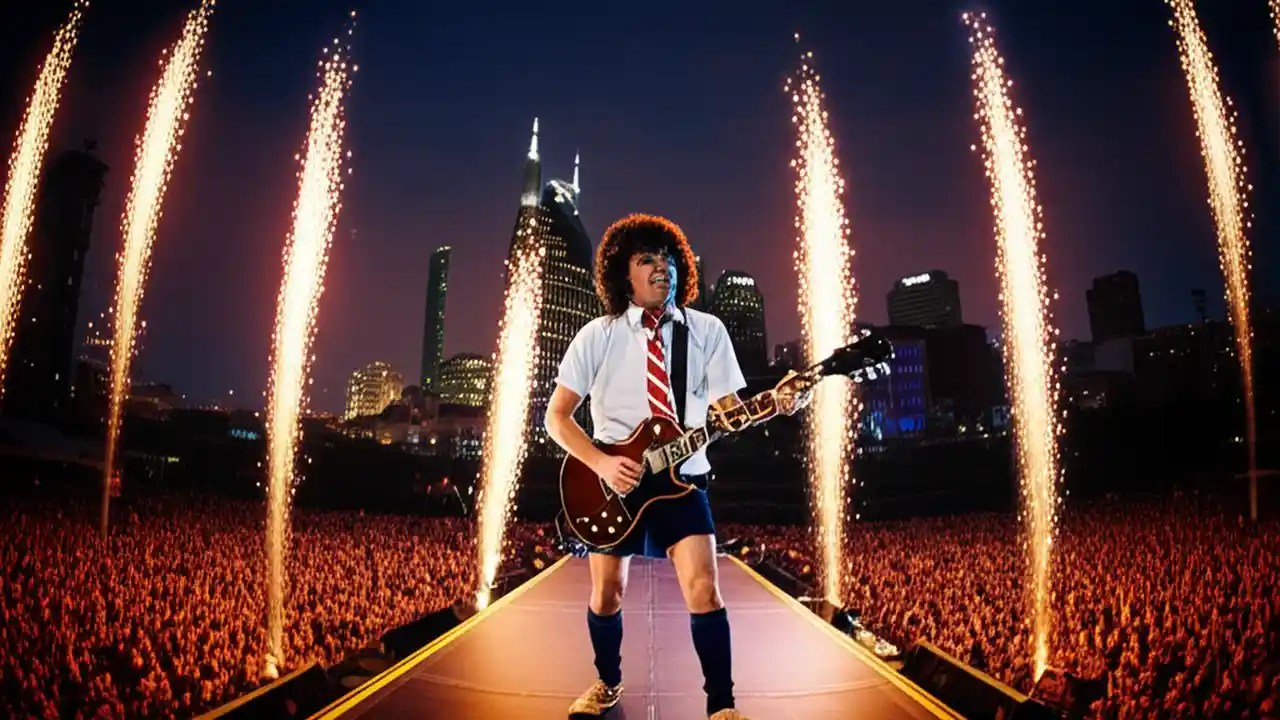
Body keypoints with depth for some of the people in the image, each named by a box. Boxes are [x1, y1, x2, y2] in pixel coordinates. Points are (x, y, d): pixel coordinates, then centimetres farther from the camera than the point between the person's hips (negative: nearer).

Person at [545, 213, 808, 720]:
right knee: (607, 590, 11)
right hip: (611, 478, 1)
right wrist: (601, 464, -16)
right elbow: (556, 416, -3)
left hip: (681, 478, 0)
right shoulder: (597, 336, -4)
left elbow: (729, 411, -4)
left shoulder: (707, 331, -1)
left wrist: (775, 403, -24)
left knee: (703, 587, -12)